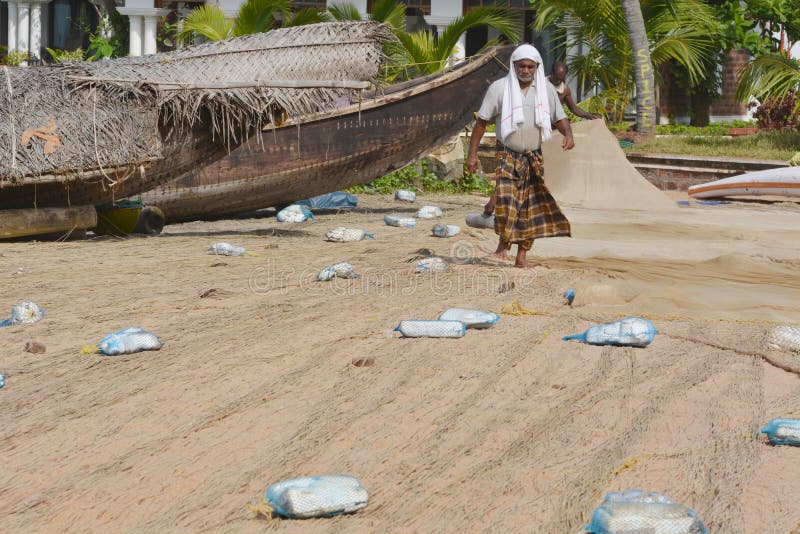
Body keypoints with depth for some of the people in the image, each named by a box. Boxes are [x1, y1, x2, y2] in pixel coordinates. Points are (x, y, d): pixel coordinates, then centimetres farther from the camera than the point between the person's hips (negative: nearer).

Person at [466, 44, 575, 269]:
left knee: (531, 206, 3)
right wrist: (472, 153, -6)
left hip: (534, 158, 3)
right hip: (508, 155, -3)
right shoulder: (499, 88, -6)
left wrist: (568, 134, -13)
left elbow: (560, 118, 10)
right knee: (505, 198, -21)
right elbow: (481, 121, -3)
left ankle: (522, 256, 11)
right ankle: (504, 242, -1)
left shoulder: (547, 89, 3)